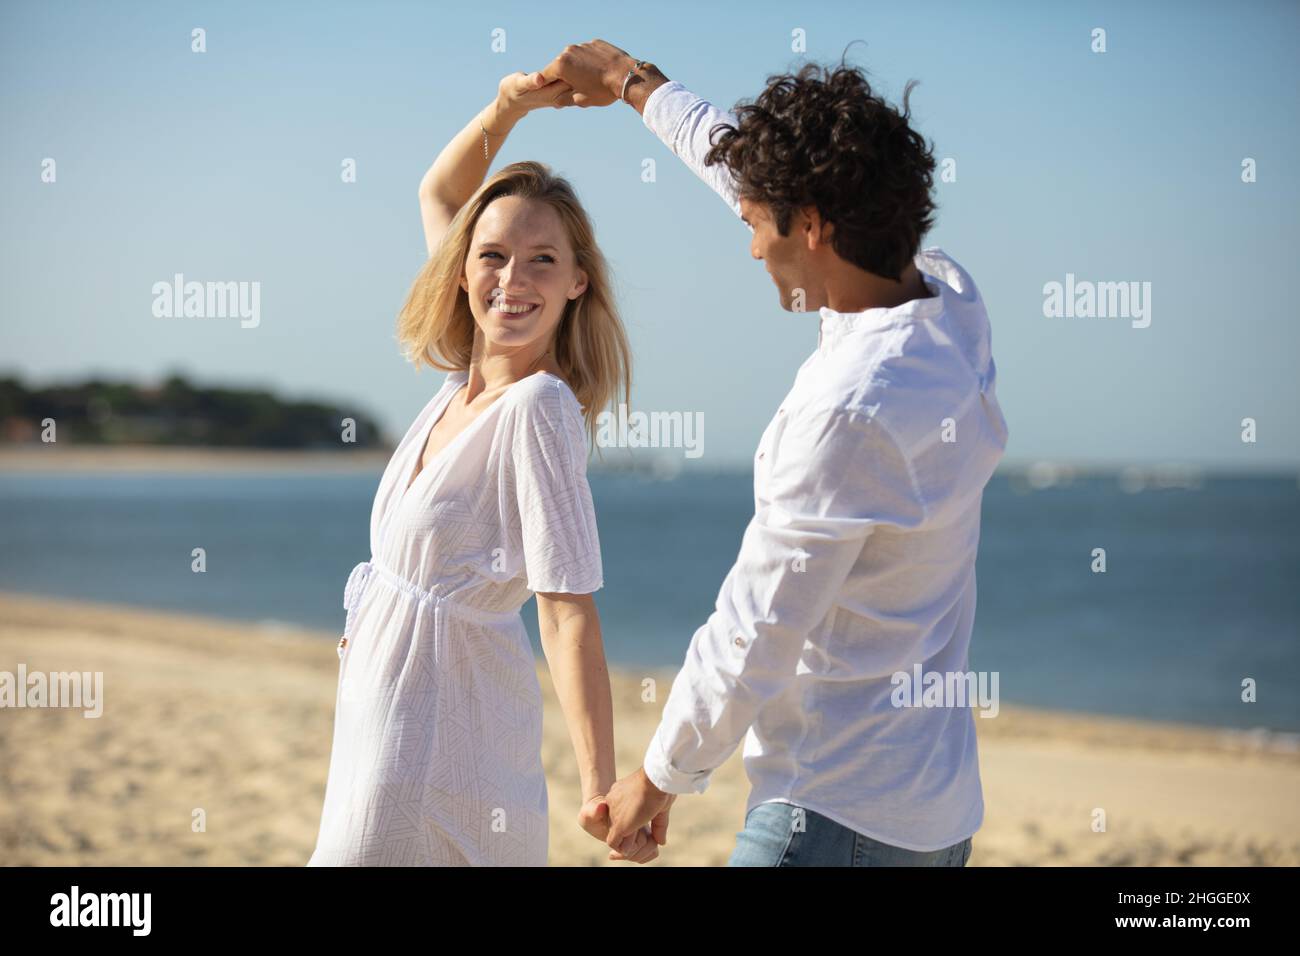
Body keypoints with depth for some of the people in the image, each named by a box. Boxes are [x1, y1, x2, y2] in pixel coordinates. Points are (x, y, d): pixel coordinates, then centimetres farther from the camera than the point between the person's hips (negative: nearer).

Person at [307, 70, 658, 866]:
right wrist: (504, 111, 2)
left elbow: (569, 616, -24)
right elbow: (437, 195, 17)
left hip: (442, 733, -8)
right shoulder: (471, 374, 2)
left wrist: (603, 791, -27)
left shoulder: (539, 410, -20)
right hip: (390, 710, 8)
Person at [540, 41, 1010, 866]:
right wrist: (637, 83, 31)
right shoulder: (953, 303, 2)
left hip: (840, 814, -9)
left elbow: (755, 636, -18)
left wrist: (659, 779, -2)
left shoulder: (848, 410, -24)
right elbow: (771, 174, 18)